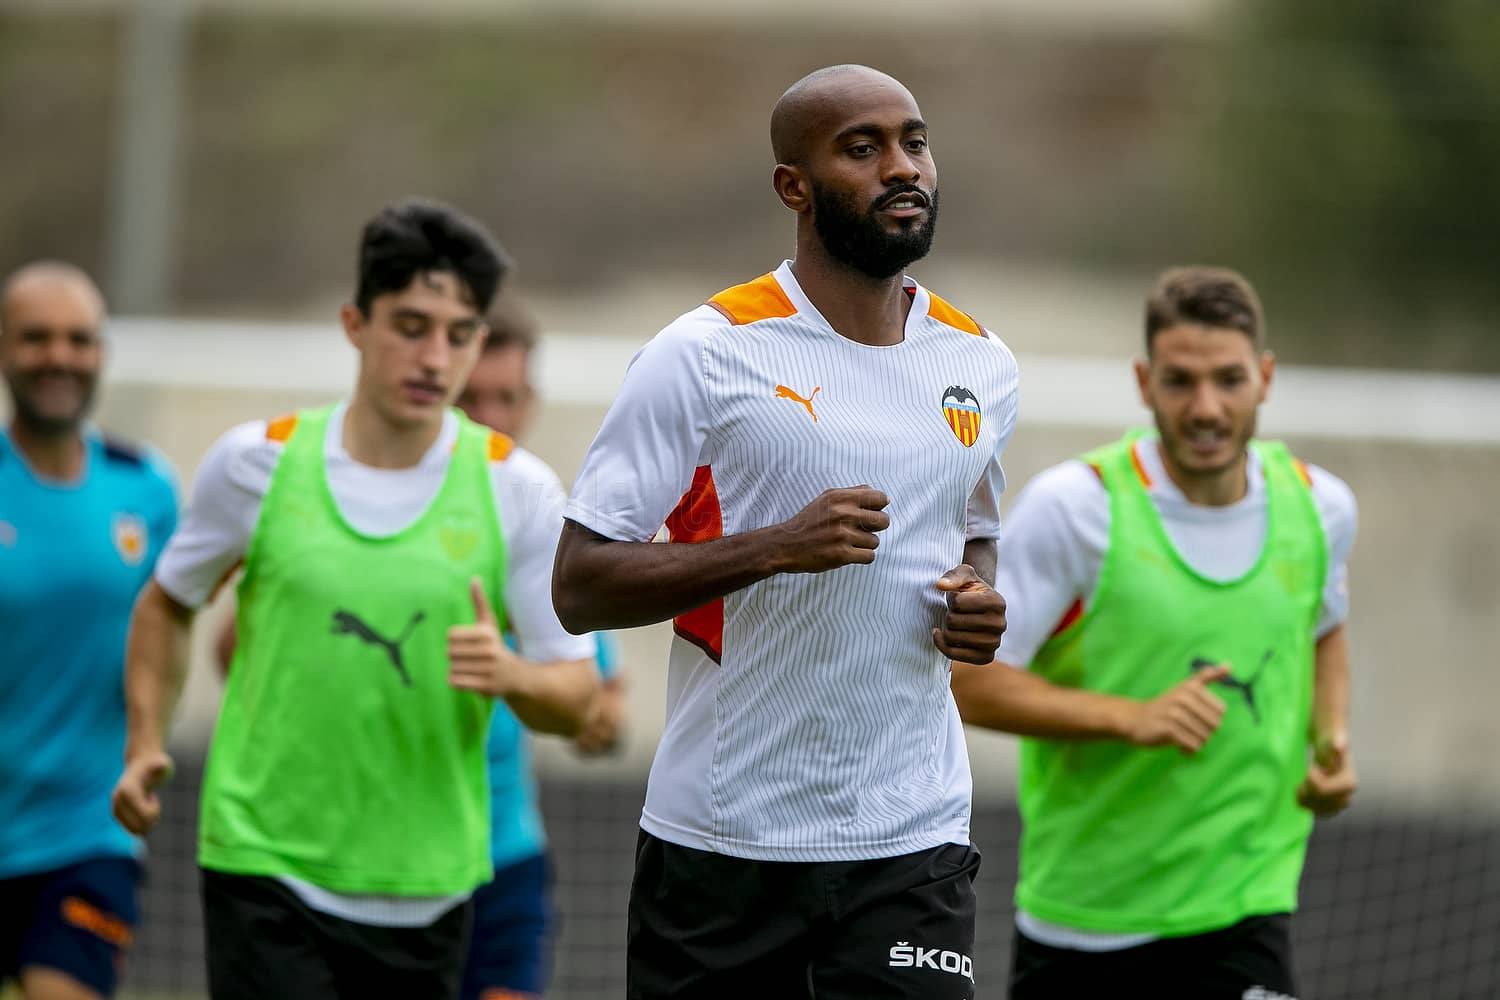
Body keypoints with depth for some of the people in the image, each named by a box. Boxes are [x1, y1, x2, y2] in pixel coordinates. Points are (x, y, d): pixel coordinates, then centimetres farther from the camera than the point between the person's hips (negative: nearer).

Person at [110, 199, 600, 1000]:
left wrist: (511, 676, -23)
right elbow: (167, 604, 16)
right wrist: (145, 744, 4)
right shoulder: (258, 461, -1)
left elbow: (574, 694, 0)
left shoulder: (517, 490, -1)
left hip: (426, 890, 2)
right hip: (265, 863, -2)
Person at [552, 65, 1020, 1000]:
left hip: (913, 839, 3)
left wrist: (980, 600, 2)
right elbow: (579, 587, -10)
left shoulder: (982, 365, 9)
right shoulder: (704, 354, -7)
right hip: (722, 840, -3)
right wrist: (778, 547, -22)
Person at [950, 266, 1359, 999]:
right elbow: (966, 679, -14)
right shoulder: (1072, 506, -12)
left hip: (1238, 911, 2)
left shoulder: (1317, 506, 1)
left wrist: (1331, 738, 3)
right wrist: (1133, 717, -24)